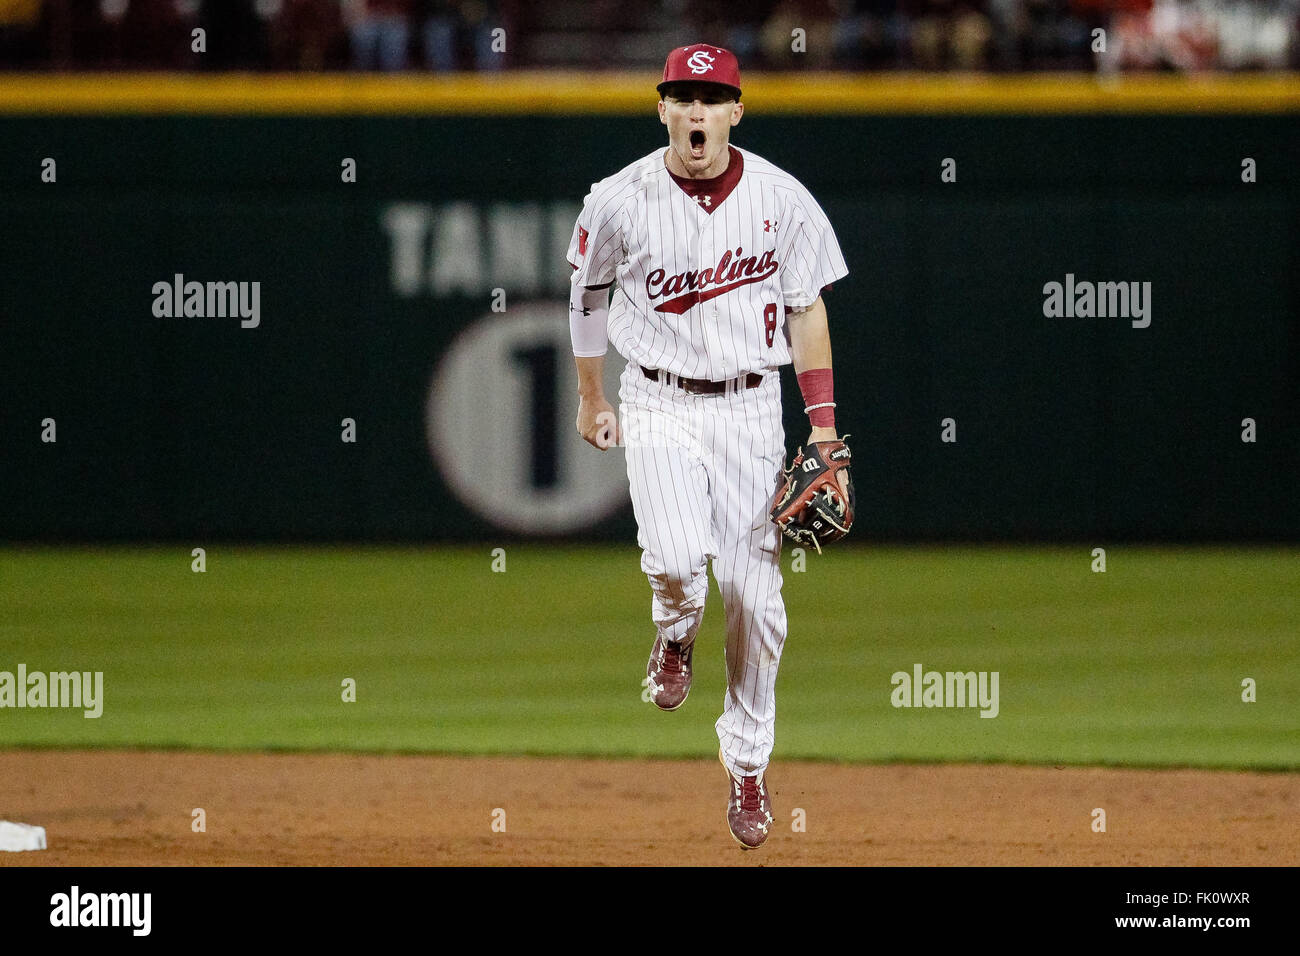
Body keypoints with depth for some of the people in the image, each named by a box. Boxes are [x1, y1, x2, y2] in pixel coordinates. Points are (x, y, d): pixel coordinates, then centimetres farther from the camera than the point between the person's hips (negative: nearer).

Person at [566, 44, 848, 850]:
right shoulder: (621, 201, -6)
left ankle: (749, 765, 15)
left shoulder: (781, 199, -4)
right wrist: (592, 399, 19)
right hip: (659, 404, -1)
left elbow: (808, 309, 4)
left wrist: (824, 424, -2)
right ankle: (676, 634, 14)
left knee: (755, 592, -1)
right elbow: (590, 295, 12)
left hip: (750, 406, 1)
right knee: (677, 558, -24)